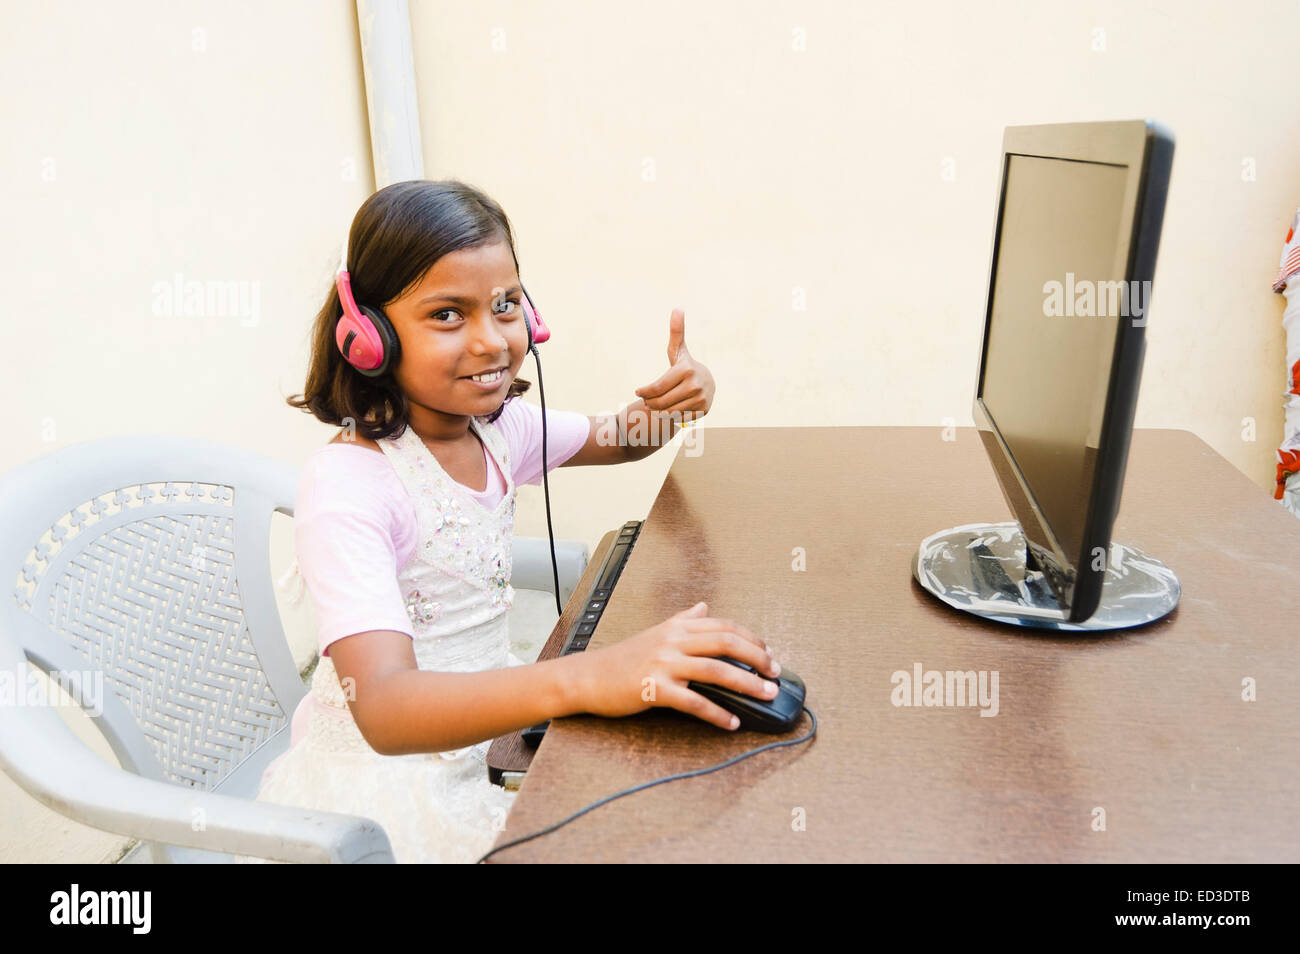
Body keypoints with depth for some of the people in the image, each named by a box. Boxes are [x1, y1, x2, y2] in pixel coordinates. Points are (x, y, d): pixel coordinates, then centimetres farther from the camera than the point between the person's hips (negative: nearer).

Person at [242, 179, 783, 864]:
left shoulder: (499, 427, -2)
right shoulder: (347, 484, -25)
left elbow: (614, 440, 18)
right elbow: (384, 708, -36)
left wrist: (670, 402, -6)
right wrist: (585, 677, -52)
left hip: (486, 724, 7)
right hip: (385, 766, -6)